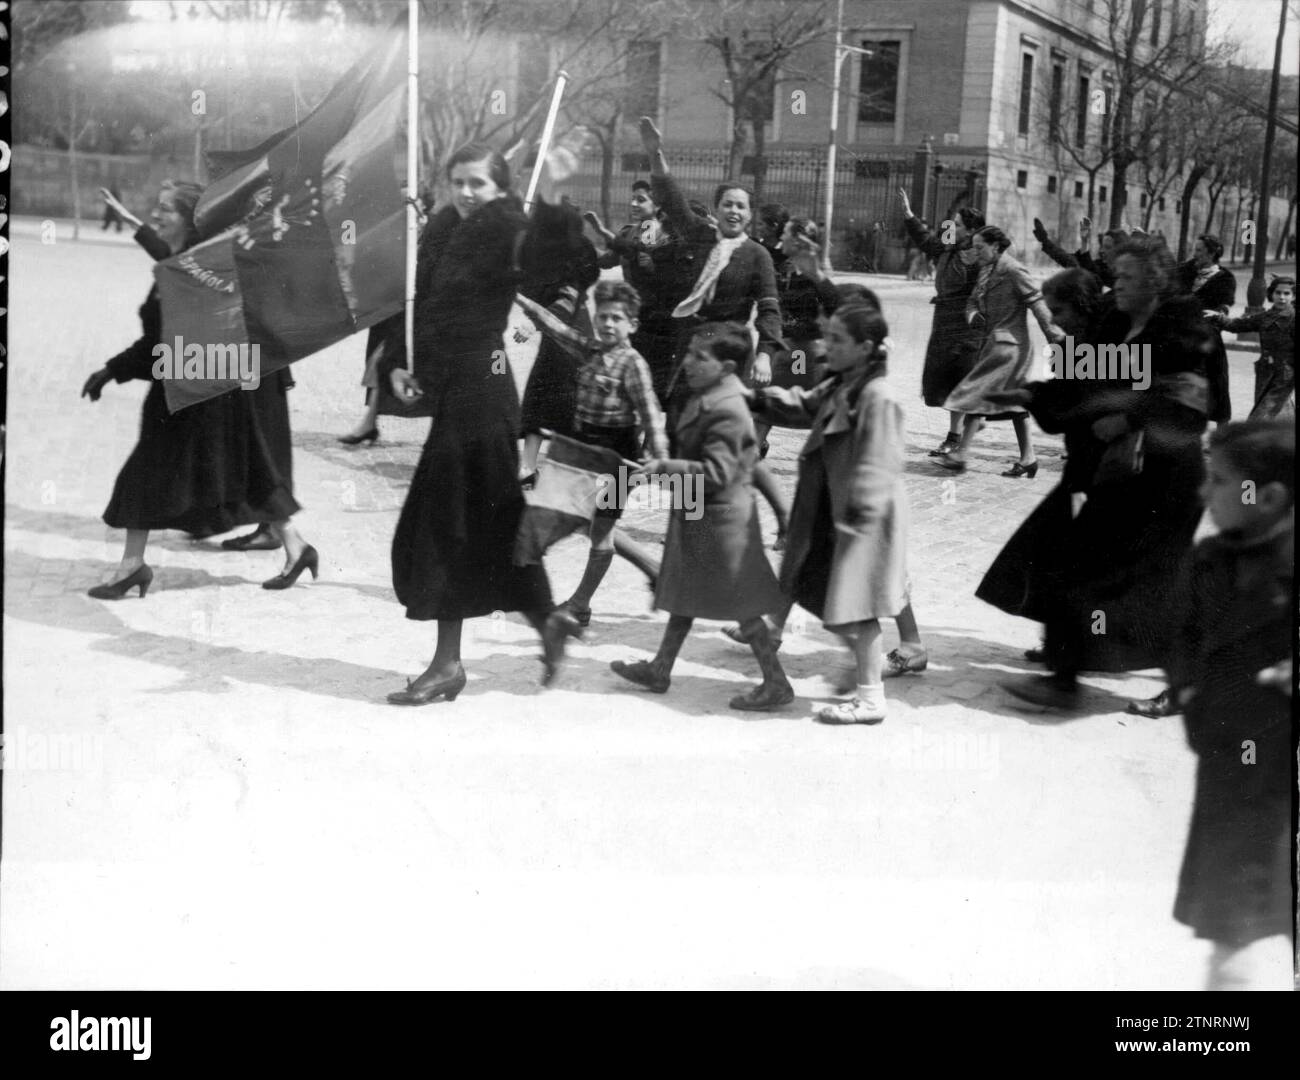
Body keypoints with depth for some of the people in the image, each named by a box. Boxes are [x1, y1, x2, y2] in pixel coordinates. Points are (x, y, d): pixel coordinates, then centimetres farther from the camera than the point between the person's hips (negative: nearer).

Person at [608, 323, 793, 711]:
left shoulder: (726, 411, -24)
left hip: (720, 518, -11)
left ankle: (776, 684, 6)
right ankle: (659, 670, 33)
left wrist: (666, 466, -25)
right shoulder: (704, 398, 7)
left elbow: (716, 472, -29)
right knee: (684, 595, 20)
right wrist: (669, 467, 15)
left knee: (742, 605, -3)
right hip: (696, 513, 11)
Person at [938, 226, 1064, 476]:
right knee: (1015, 400, 11)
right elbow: (972, 302, 17)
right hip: (991, 342, 9)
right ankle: (1028, 458, 15)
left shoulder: (1014, 272, -13)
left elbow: (1038, 305, -13)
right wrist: (974, 316, -6)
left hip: (1008, 343, -9)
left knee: (976, 394, -10)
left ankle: (960, 455, -9)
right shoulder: (985, 271, 13)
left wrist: (1053, 334, -14)